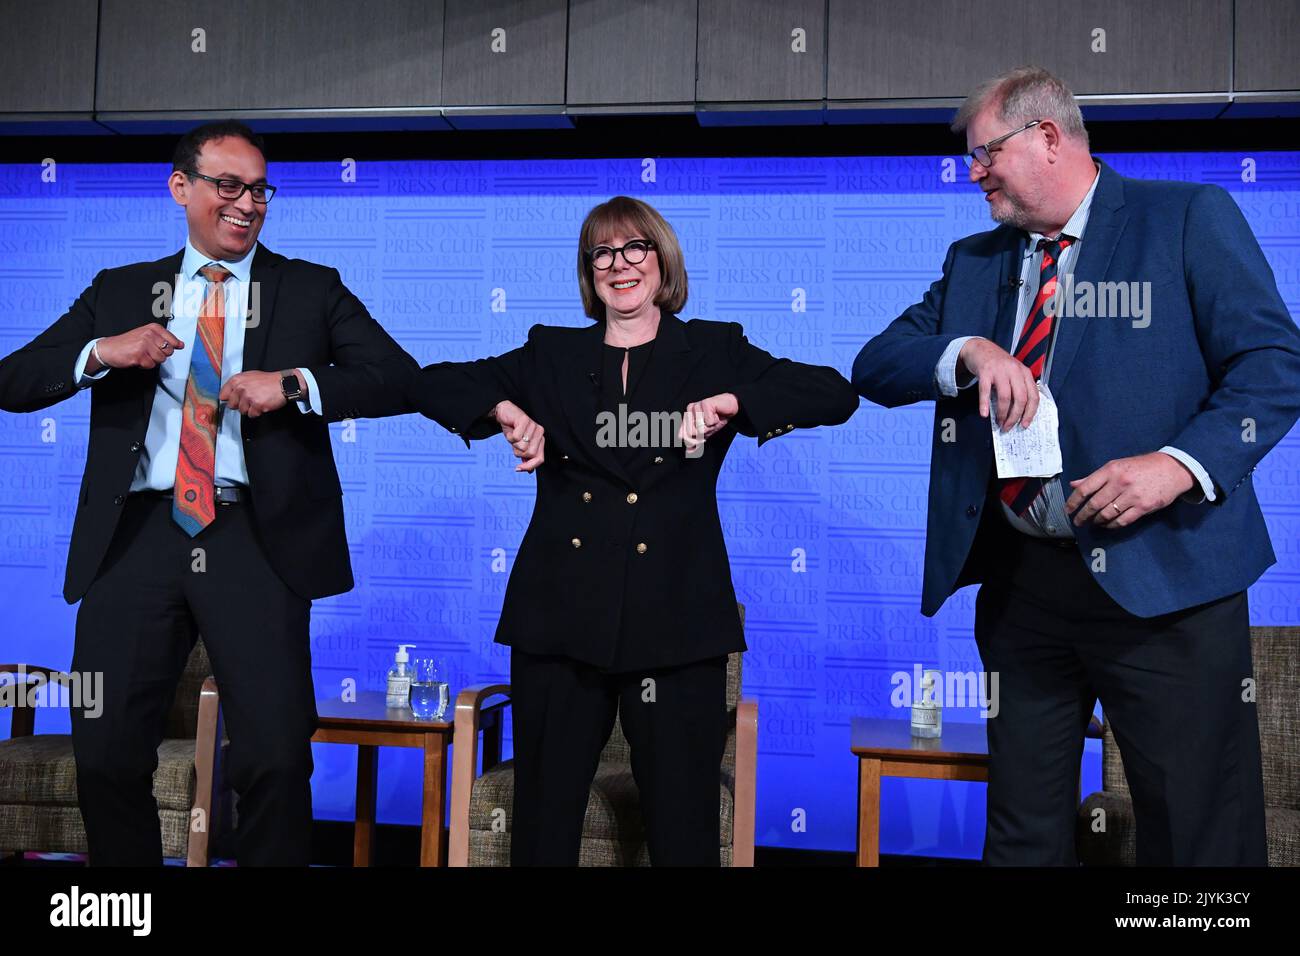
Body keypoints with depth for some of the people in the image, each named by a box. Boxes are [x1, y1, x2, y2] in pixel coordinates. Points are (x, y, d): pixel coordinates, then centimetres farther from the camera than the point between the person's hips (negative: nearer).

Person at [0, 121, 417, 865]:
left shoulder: (312, 291, 10)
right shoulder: (120, 291, 16)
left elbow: (400, 378, -1)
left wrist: (296, 383, -16)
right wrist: (100, 352, -9)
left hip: (255, 537, -2)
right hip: (138, 534, 2)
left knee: (277, 759, -6)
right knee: (107, 756, 6)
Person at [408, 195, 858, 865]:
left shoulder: (715, 352, 10)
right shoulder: (550, 356, 15)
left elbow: (836, 396, 1)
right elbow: (432, 383, 15)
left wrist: (730, 402, -13)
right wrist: (506, 411, -4)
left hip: (674, 622, -1)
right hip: (562, 616, 2)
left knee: (683, 833, 0)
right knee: (544, 826, 6)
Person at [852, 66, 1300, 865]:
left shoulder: (1189, 218, 0)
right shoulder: (974, 260, 15)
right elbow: (876, 368, 8)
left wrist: (1180, 463, -21)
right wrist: (966, 350, -11)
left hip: (1163, 579, -4)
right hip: (1018, 582, 5)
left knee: (1199, 835, 4)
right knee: (1023, 836, 14)